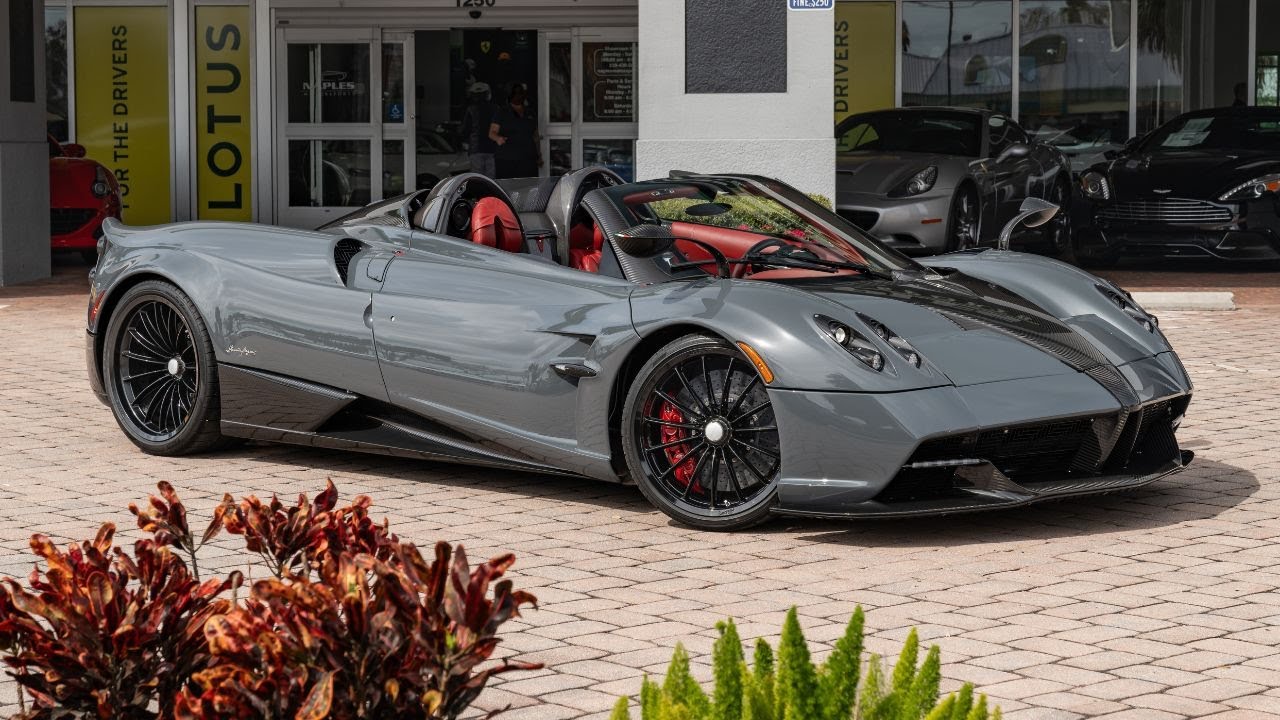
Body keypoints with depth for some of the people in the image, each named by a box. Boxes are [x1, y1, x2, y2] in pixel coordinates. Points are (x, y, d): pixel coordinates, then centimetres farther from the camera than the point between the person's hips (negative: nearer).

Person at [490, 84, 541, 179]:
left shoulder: (530, 115, 18)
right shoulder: (502, 114, 6)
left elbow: (535, 136, 23)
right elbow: (492, 133, 0)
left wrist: (539, 156, 20)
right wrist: (498, 138, -23)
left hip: (528, 160, 3)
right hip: (506, 160, -3)